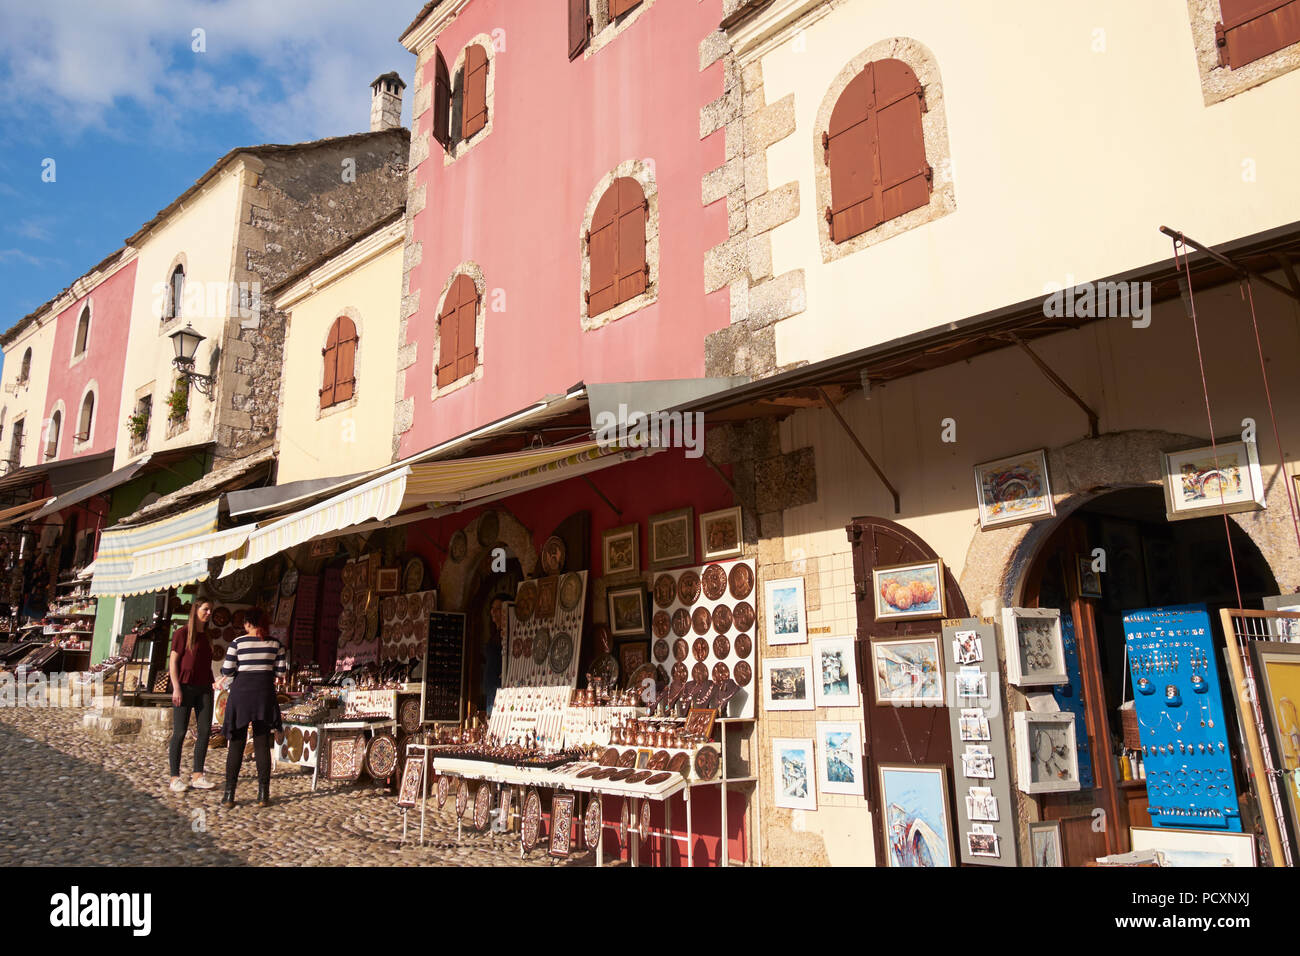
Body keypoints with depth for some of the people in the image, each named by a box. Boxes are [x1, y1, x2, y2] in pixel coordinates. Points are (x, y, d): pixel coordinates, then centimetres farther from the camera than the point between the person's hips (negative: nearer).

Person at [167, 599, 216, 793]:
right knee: (180, 732, -1)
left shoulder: (206, 636, 14)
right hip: (185, 687, -6)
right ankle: (175, 778, 6)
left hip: (203, 688, 6)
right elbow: (173, 663, -7)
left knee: (205, 730, 1)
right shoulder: (182, 633, -4)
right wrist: (176, 688, -13)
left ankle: (197, 776, 8)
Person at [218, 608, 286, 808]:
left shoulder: (237, 642, -5)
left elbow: (226, 671, -5)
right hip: (265, 693, 1)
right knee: (262, 744, 6)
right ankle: (263, 795, 5)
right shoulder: (275, 643, 1)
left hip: (241, 692, -1)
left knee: (236, 744, 6)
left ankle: (229, 795, 7)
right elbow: (282, 671, 1)